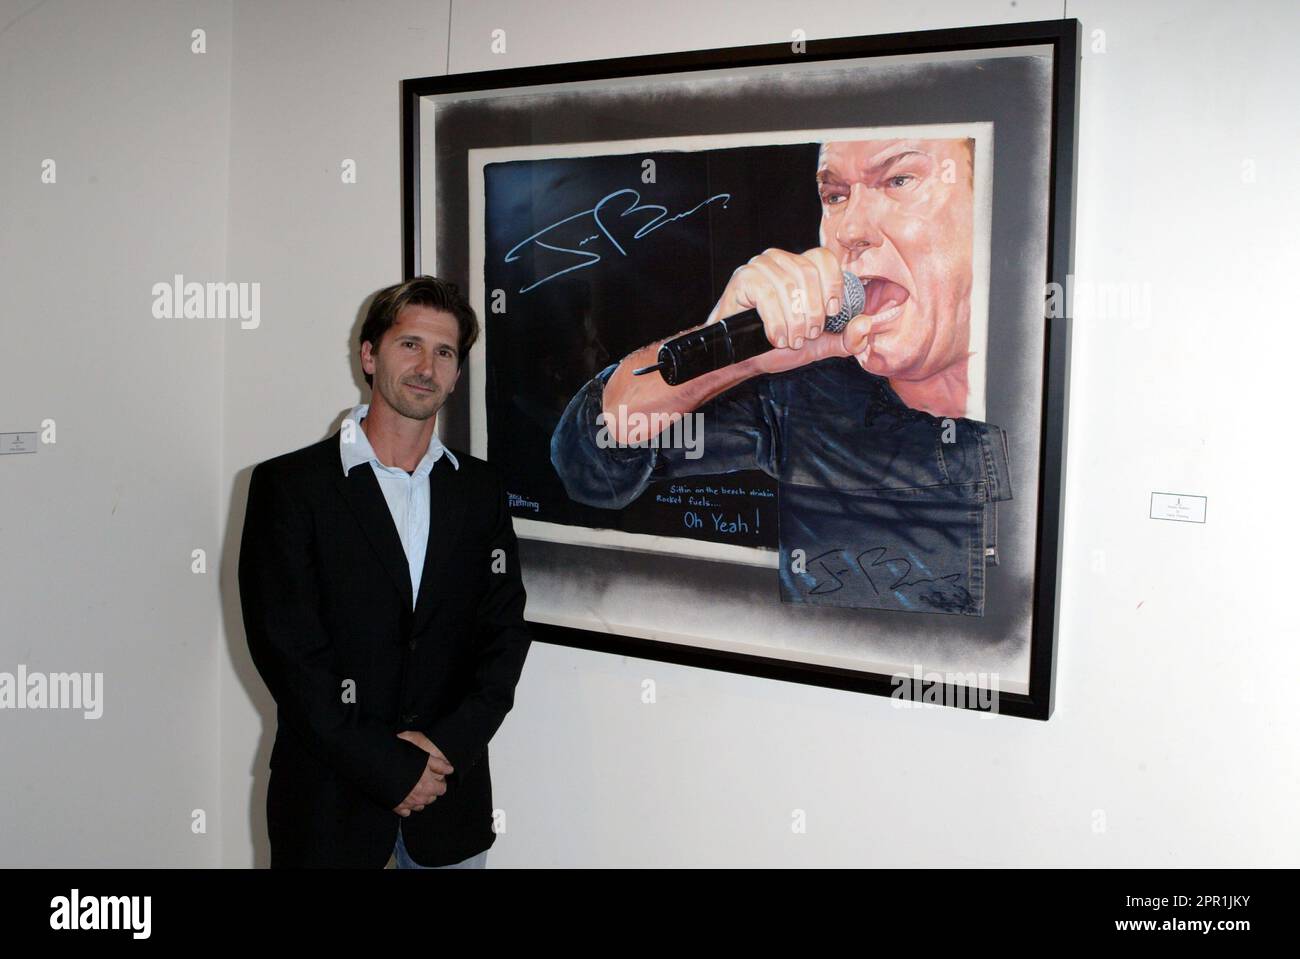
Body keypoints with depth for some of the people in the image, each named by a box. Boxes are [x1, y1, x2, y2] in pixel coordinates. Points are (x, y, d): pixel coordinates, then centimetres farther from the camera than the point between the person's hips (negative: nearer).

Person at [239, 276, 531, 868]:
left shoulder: (481, 491, 6)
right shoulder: (288, 486, -6)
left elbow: (505, 631, 2)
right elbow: (287, 650, -12)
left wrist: (451, 744, -12)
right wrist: (389, 768, -15)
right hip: (329, 798, -3)